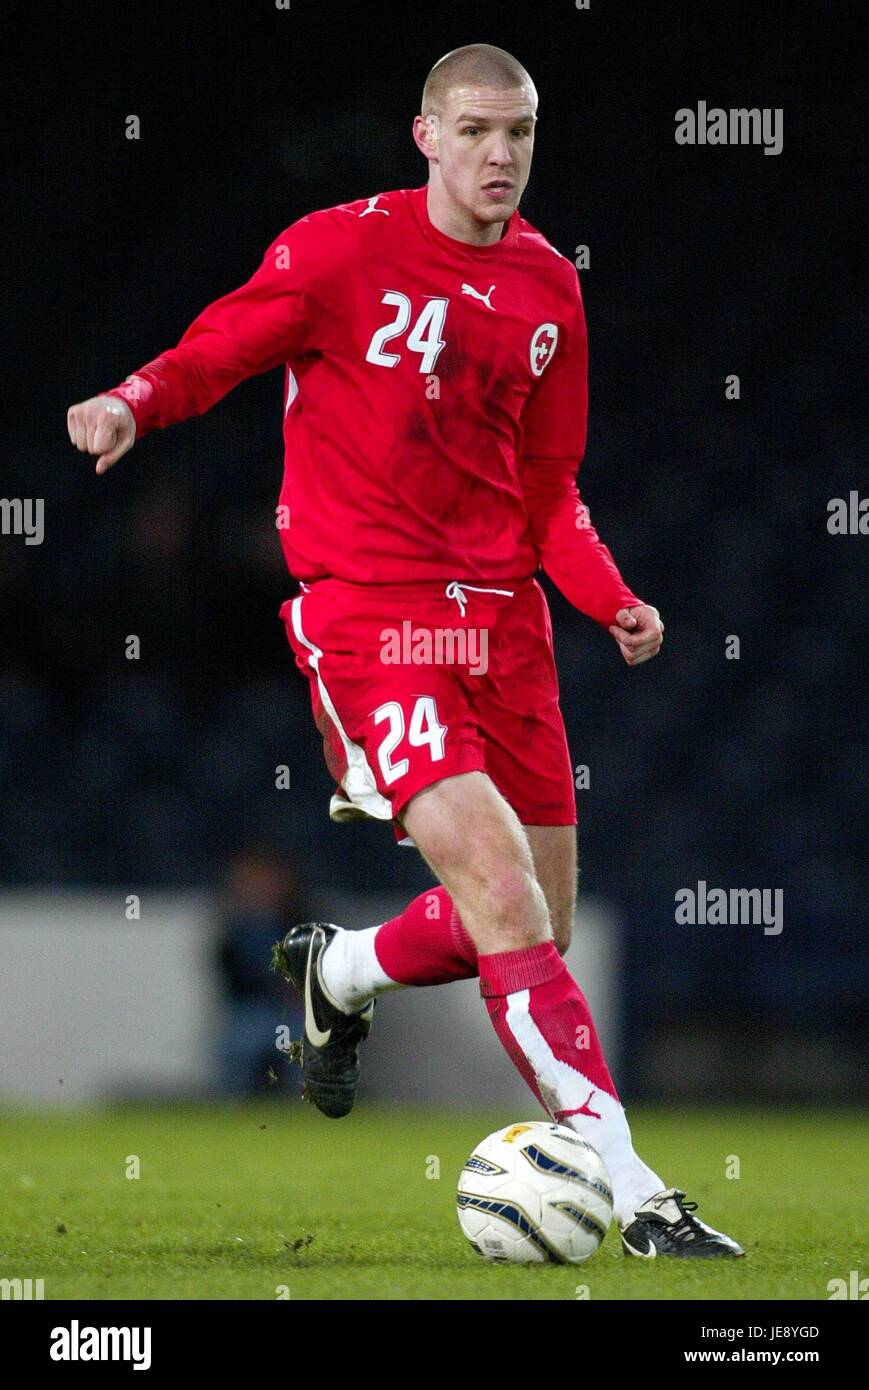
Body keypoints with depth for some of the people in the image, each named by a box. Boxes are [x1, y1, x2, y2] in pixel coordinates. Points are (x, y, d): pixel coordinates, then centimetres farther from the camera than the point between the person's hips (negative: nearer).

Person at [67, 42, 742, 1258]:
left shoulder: (548, 288, 11)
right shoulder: (342, 250, -5)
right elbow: (216, 352, -1)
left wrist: (609, 599, 2)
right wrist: (135, 404, -22)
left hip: (501, 614, 6)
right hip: (367, 608, -6)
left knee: (536, 925, 7)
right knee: (497, 881, -20)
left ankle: (337, 974, 39)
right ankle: (634, 1196, -21)